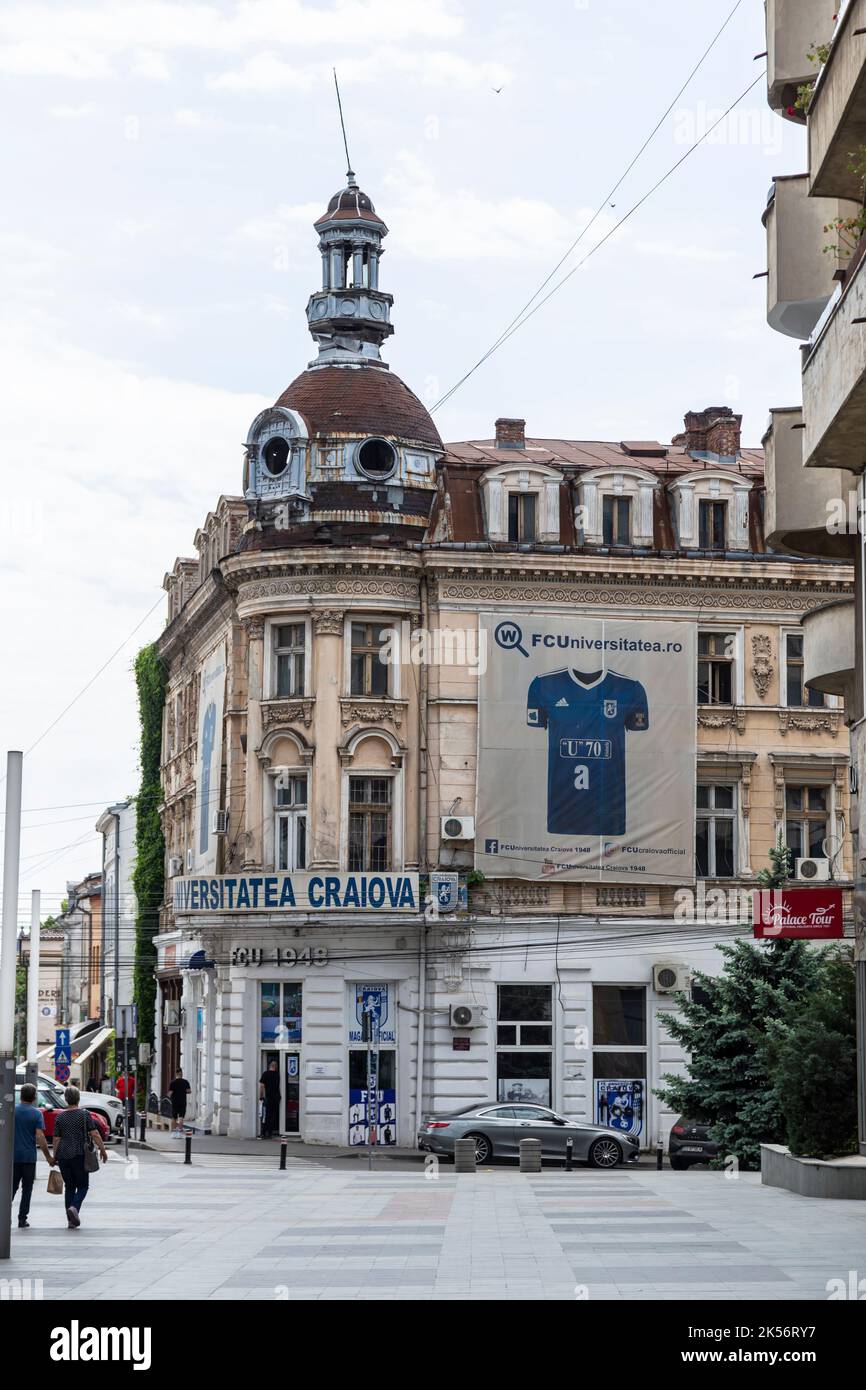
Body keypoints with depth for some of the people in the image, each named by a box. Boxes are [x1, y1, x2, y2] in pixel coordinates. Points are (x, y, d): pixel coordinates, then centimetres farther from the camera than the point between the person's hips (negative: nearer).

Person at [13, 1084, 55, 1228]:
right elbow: (40, 1137, -12)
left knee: (12, 1187, 10)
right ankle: (22, 1220, 5)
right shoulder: (36, 1113, -6)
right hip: (29, 1157, -2)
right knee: (27, 1189, 7)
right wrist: (49, 1156, -4)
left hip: (13, 1155, 2)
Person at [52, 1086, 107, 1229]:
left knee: (69, 1186, 10)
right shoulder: (85, 1115, -3)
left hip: (63, 1156, 3)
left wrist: (55, 1157, 12)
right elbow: (95, 1134, -8)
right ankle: (74, 1207, -20)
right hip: (79, 1155, -3)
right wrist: (102, 1150, 0)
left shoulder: (60, 1117, 4)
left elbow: (56, 1139, 4)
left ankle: (71, 1220, 7)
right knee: (82, 1185, 8)